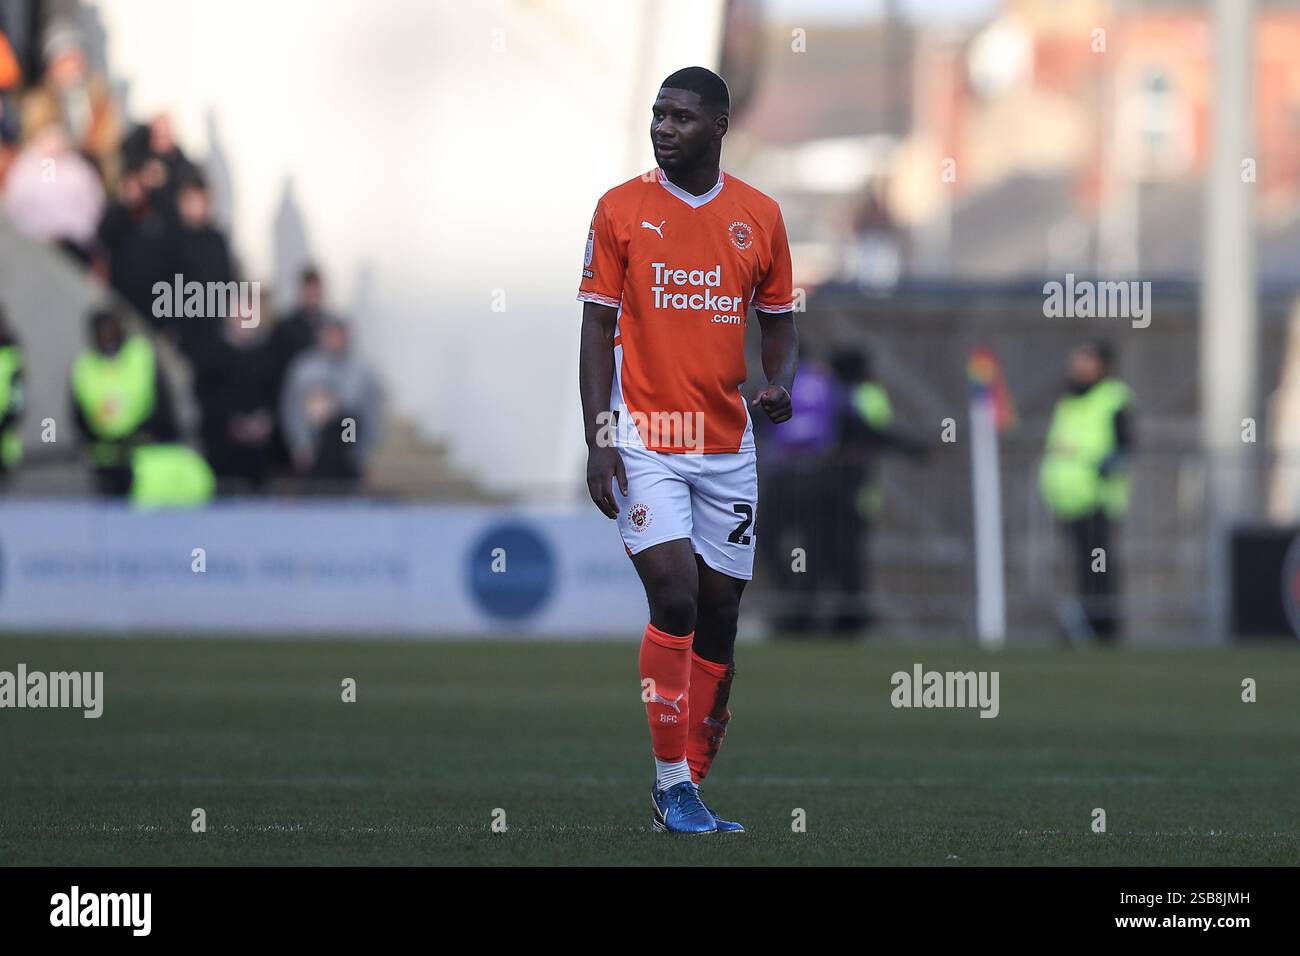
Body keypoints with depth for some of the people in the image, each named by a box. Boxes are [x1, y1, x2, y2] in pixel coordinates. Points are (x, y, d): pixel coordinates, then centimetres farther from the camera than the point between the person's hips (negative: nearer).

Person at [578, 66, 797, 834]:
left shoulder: (760, 216, 5)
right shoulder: (621, 210, -1)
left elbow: (780, 323, 14)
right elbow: (598, 328, -1)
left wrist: (780, 382, -8)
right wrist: (598, 441, -9)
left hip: (728, 446, 3)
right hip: (646, 438, -3)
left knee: (720, 616, 4)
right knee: (675, 599, -16)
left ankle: (693, 785, 13)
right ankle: (671, 781, -9)